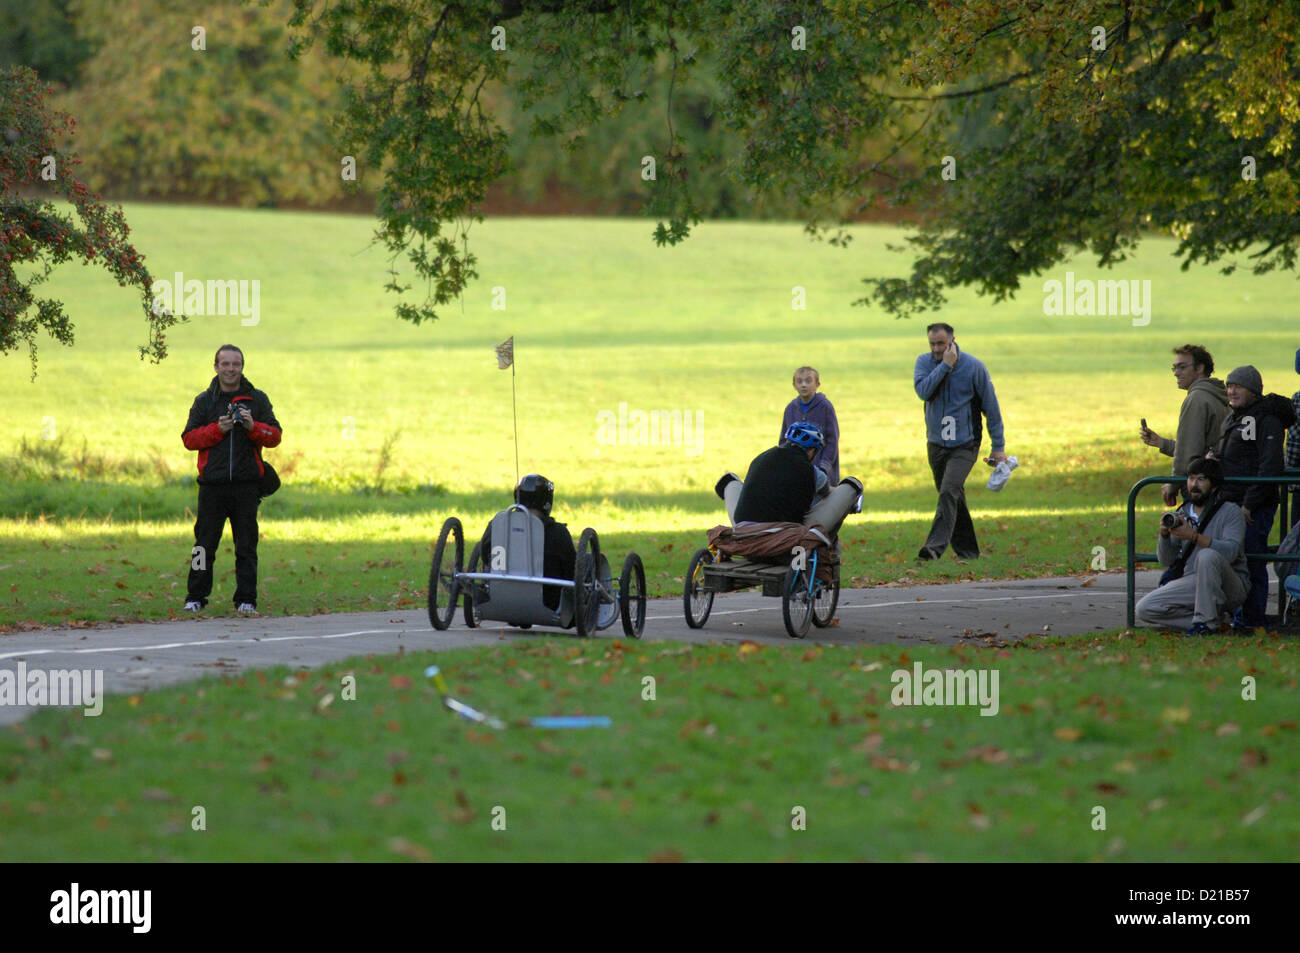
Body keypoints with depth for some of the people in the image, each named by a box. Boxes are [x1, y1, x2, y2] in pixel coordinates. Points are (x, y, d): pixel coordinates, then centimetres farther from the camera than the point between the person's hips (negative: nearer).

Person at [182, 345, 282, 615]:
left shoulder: (257, 400, 9)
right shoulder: (204, 401, 10)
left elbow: (275, 437, 3)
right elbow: (189, 439, 2)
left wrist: (252, 426, -14)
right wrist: (218, 429, -11)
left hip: (246, 484, 0)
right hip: (213, 484, 0)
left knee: (246, 546, 1)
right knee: (205, 544, 1)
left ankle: (246, 600, 5)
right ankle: (195, 598, 8)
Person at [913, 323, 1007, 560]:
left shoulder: (973, 367, -8)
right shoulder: (924, 362, 1)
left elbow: (990, 407, -2)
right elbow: (923, 390, -19)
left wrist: (999, 447, -1)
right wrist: (945, 365, -22)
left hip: (965, 444, -4)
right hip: (936, 443, 4)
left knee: (949, 492, -21)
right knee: (953, 497, 12)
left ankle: (935, 546, -30)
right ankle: (966, 550, 22)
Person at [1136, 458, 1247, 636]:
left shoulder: (1231, 512, -4)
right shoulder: (1183, 513, 12)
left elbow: (1230, 551, -23)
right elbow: (1165, 560, 8)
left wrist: (1194, 536, -32)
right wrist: (1164, 535, -13)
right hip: (1191, 583, 5)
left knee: (1207, 556, -36)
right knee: (1144, 609, -14)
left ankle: (1206, 622, -27)